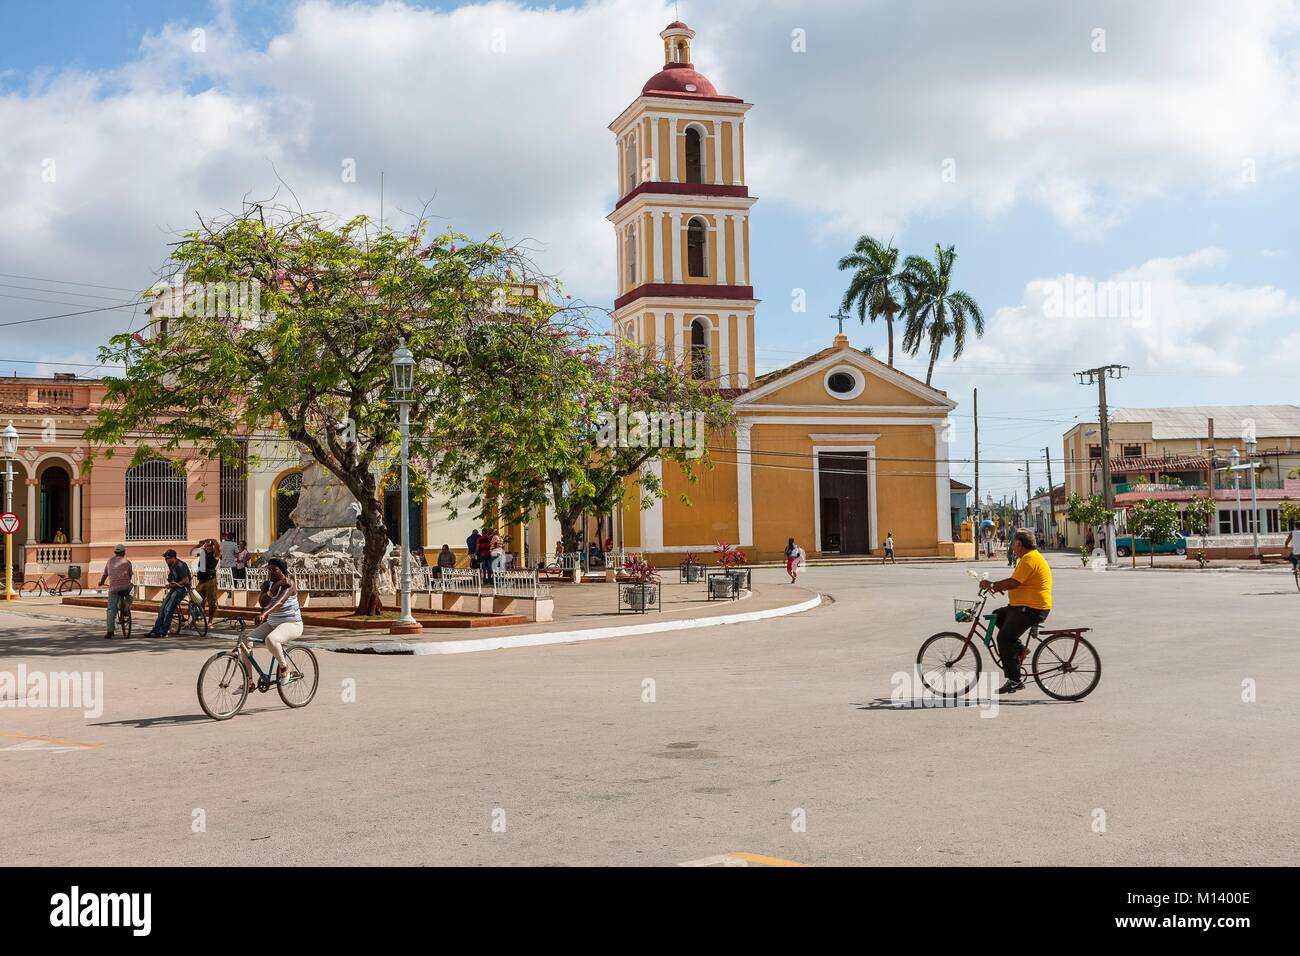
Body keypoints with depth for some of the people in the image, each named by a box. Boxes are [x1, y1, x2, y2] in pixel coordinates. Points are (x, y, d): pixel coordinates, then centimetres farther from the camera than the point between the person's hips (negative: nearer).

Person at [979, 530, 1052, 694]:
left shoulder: (1029, 559, -17)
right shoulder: (1028, 557, 18)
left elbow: (1013, 583, -23)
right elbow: (1013, 581, 18)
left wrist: (993, 586, -12)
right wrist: (994, 585, 6)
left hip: (1032, 609, -11)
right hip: (1024, 606, 11)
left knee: (1004, 638, -11)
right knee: (997, 616, 19)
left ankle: (1014, 681, -10)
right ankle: (1018, 648, 14)